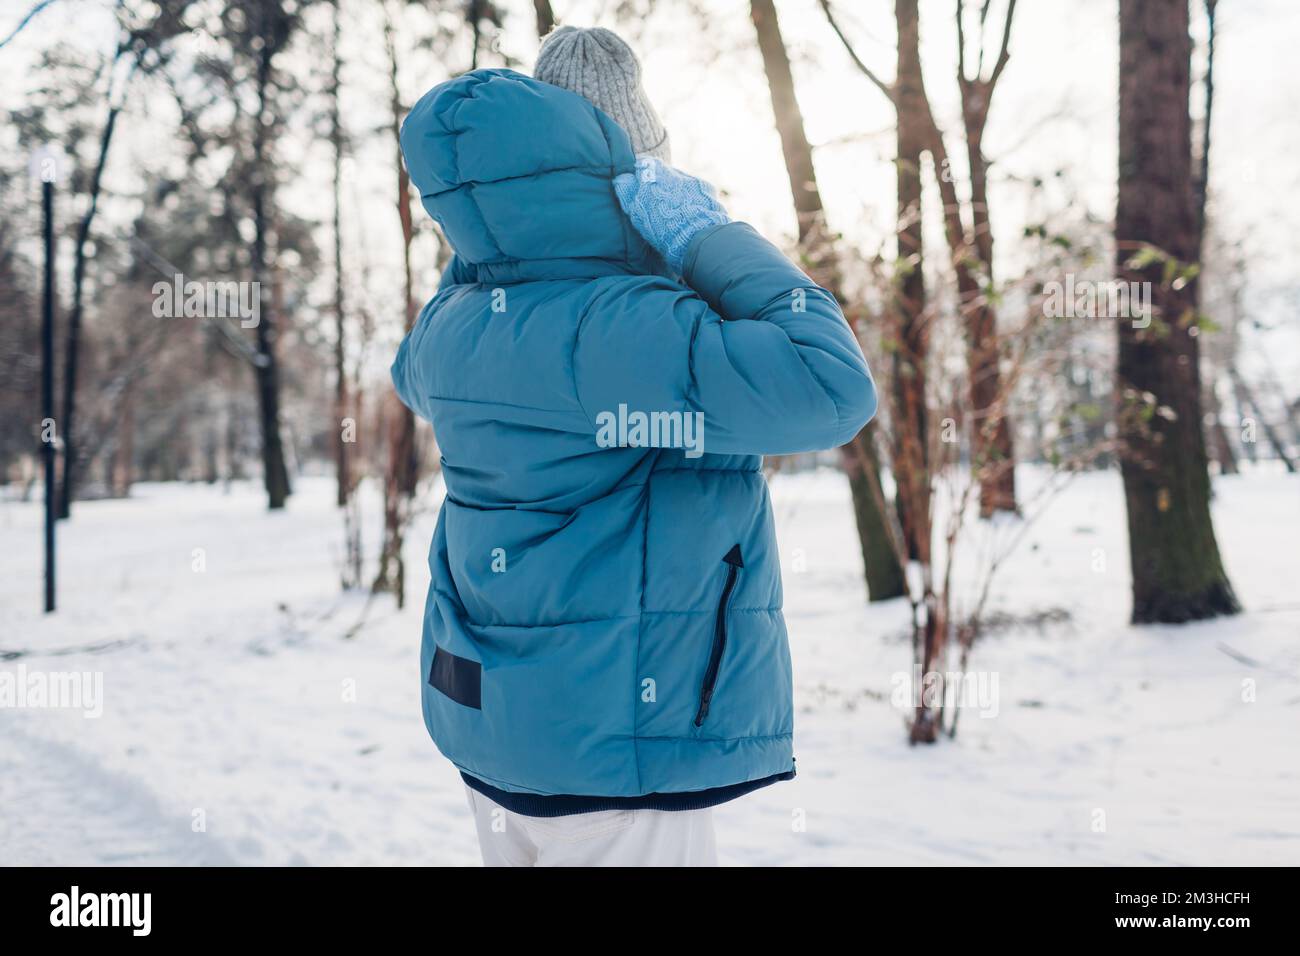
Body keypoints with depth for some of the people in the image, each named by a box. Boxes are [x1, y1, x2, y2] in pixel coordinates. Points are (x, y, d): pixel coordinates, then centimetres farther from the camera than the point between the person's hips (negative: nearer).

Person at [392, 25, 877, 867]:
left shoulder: (453, 325, 2)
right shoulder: (617, 331, -25)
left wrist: (476, 259, 16)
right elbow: (831, 387, -30)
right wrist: (715, 241, -18)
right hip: (616, 741, -9)